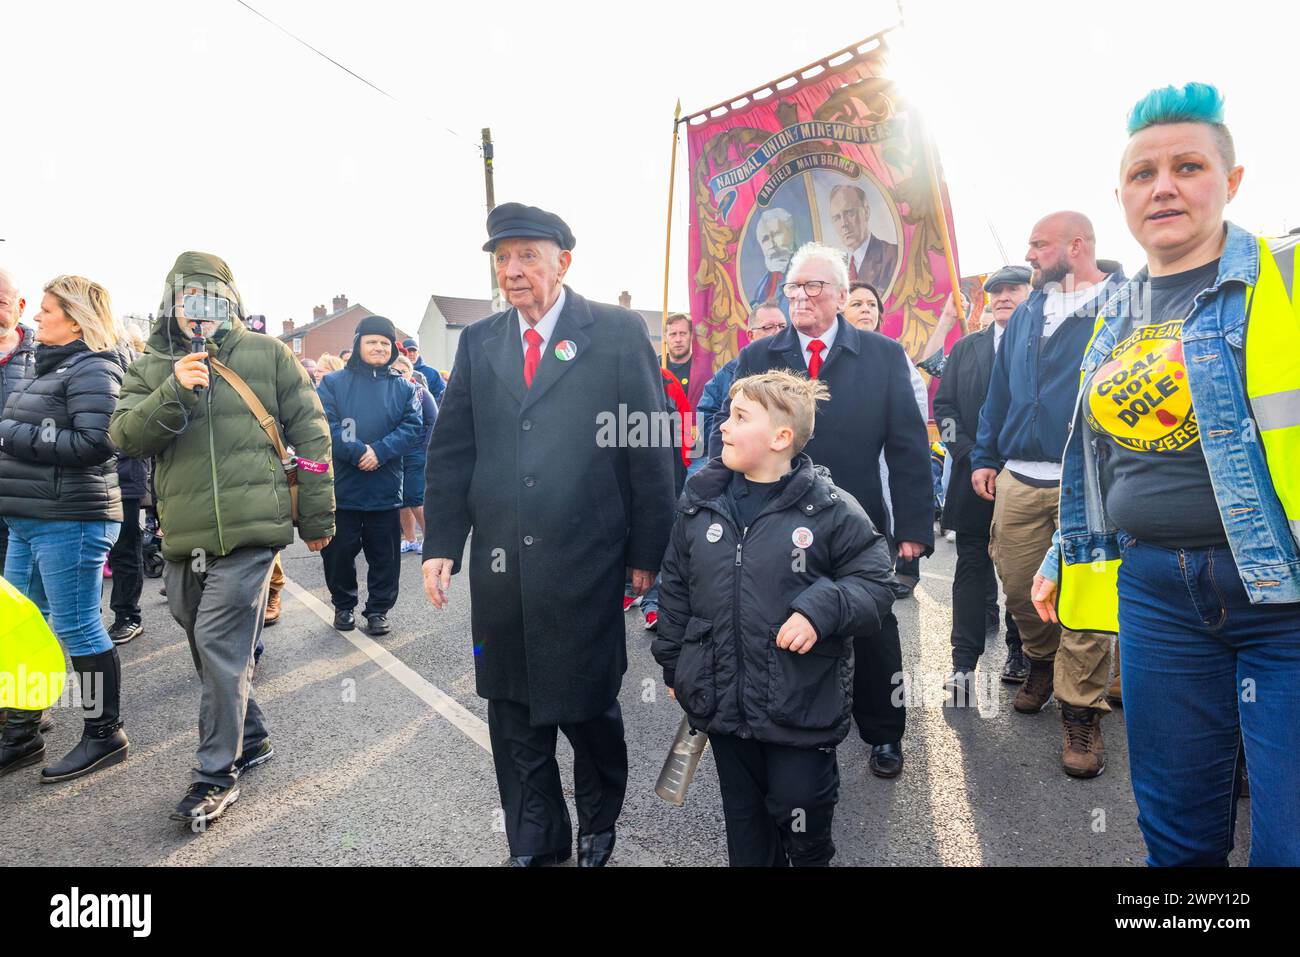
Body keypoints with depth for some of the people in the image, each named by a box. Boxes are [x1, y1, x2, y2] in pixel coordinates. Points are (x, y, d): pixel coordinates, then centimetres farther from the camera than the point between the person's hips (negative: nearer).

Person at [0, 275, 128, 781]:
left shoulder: (93, 369, -12)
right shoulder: (48, 366, 18)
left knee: (76, 628, -1)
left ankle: (104, 735, 13)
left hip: (69, 520, -10)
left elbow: (93, 444, -22)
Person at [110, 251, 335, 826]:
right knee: (207, 645, 15)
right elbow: (124, 436, 0)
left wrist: (316, 517, 1)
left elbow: (310, 433, 2)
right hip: (183, 536, 5)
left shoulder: (266, 354, 3)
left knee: (219, 646, -6)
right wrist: (174, 393, -17)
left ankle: (217, 775, 9)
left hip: (250, 528, -5)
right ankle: (251, 738, 36)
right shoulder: (151, 368, 13)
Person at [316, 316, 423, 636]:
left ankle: (378, 609, 23)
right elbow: (323, 425, -10)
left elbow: (413, 427, -5)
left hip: (385, 491, 1)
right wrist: (357, 451, -21)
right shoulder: (333, 383, 2)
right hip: (341, 489, 0)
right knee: (339, 552, 10)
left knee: (384, 555, 8)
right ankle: (343, 605, 30)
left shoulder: (404, 387, 6)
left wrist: (380, 451, -19)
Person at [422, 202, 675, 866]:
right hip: (501, 569, 4)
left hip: (585, 565, -3)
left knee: (589, 708, 11)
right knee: (514, 717, 15)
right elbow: (450, 453, 9)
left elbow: (650, 447, -4)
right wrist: (441, 545, 3)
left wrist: (647, 552, -5)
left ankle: (598, 824, 40)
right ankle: (534, 842, 37)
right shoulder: (478, 343, 8)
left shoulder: (618, 332, -3)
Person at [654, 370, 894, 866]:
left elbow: (875, 583, -7)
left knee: (800, 807, 12)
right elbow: (676, 589, 8)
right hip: (721, 700, 4)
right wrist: (674, 666, 11)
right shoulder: (699, 502, -1)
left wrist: (821, 611, -24)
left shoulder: (831, 508, -12)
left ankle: (812, 858, 44)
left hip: (802, 704, -3)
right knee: (743, 815, 21)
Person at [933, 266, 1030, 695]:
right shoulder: (965, 348, 12)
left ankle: (1018, 651, 23)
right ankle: (964, 662, 3)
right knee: (971, 565, 1)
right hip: (974, 476, 2)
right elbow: (943, 405, 8)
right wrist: (969, 455, -4)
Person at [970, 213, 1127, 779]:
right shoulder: (1026, 315, 16)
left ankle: (1081, 711, 15)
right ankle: (1042, 660, 40)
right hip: (1018, 479, 5)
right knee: (1016, 585, 12)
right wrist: (984, 456, 12)